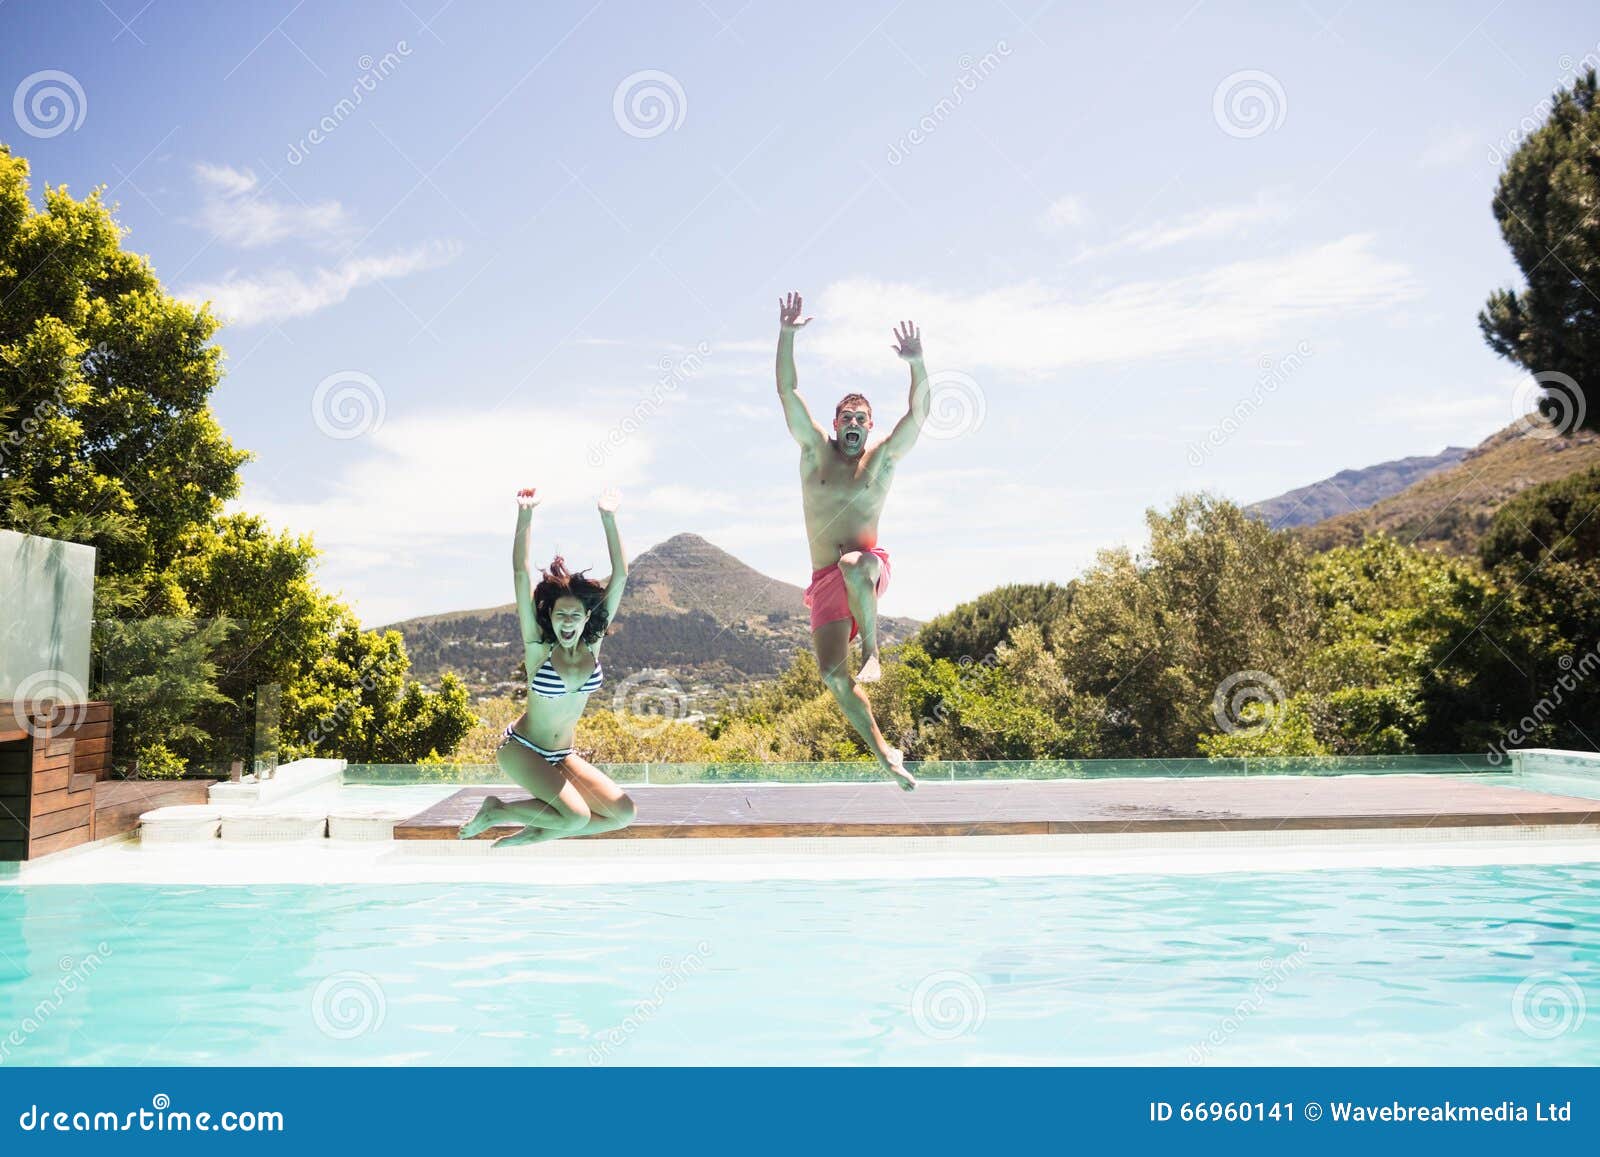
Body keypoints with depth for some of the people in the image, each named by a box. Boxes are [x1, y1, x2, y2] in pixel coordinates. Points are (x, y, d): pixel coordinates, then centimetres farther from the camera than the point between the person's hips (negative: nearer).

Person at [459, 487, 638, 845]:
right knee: (577, 817, -25)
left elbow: (620, 576, -10)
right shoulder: (538, 644, -13)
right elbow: (521, 574, -23)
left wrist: (609, 519, -19)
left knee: (623, 814, -8)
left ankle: (535, 834, 8)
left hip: (562, 756, 5)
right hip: (521, 748, -5)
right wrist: (525, 516, -32)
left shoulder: (593, 642, -4)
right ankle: (497, 810, 0)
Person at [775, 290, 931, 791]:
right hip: (826, 580, 3)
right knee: (832, 673, -7)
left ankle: (873, 653, -27)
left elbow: (919, 413, -9)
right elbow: (788, 392, -1)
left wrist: (916, 364, -24)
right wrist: (786, 335, -11)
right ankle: (883, 751, 7)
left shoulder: (883, 457, 4)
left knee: (853, 563, -40)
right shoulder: (815, 449, 7)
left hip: (870, 565, -2)